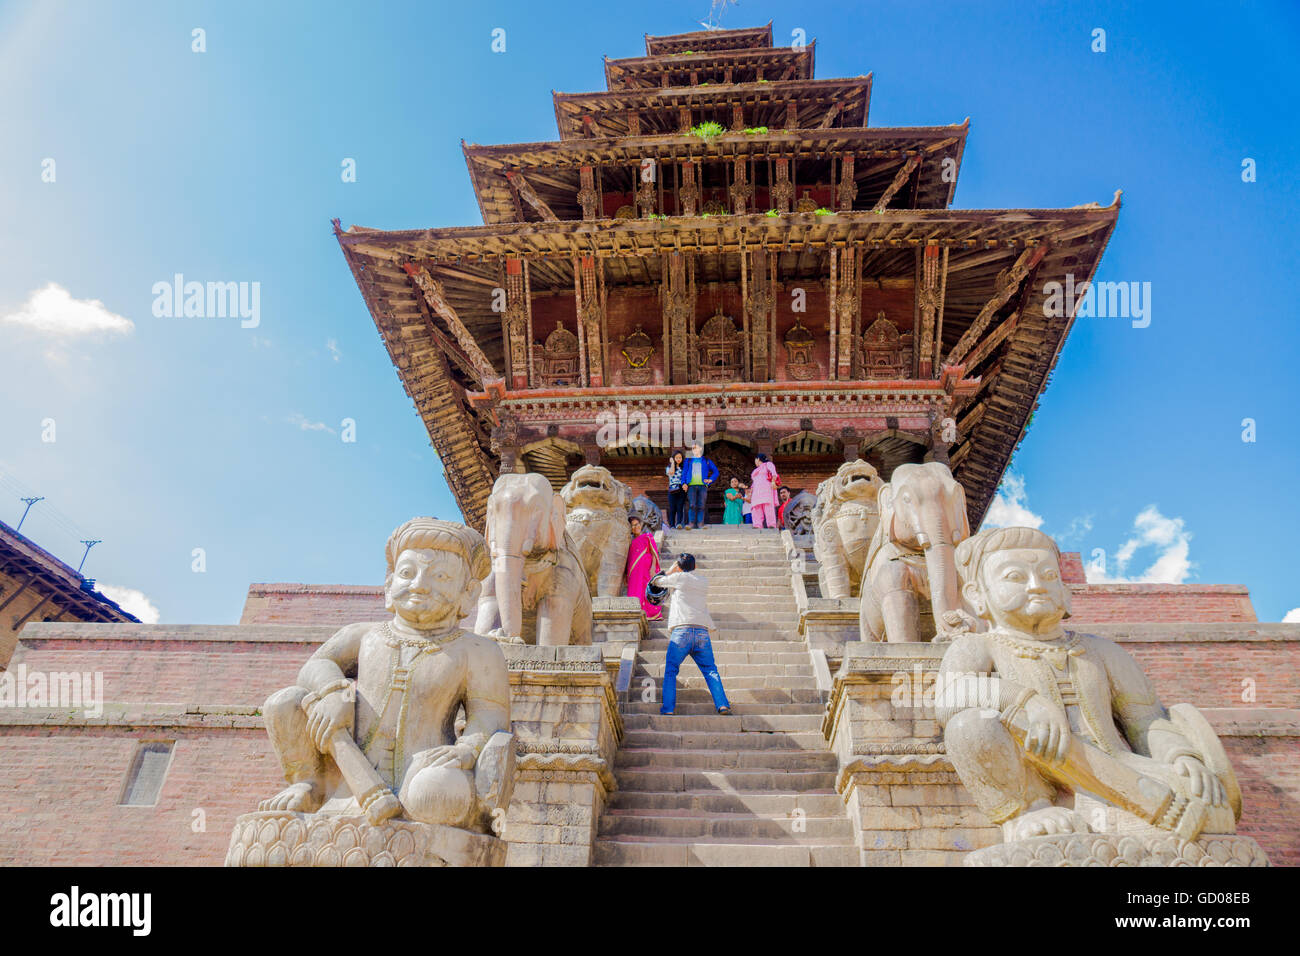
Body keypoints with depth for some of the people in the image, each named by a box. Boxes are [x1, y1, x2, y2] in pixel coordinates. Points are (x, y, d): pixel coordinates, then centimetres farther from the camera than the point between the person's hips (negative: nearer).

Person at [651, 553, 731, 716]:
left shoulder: (679, 577, 6)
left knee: (670, 670, 3)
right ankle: (722, 704, -6)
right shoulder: (703, 583, 20)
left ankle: (668, 707, -5)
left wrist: (670, 571, 36)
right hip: (702, 632, 4)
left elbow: (658, 581, 19)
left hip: (681, 630, -4)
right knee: (710, 670, 8)